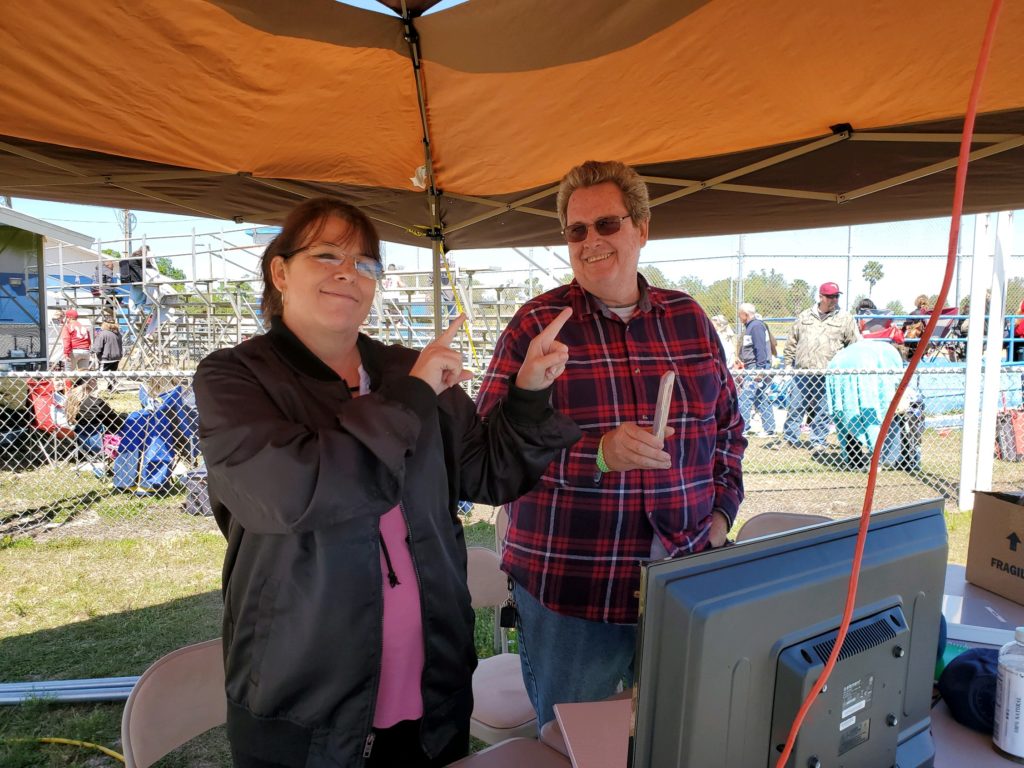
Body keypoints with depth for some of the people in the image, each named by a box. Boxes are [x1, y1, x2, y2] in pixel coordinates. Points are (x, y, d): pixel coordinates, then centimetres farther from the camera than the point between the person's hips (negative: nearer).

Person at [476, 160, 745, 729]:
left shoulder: (689, 318, 6)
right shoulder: (538, 324, -7)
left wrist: (721, 511, 5)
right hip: (569, 592, -3)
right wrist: (597, 454, -22)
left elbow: (728, 425, 16)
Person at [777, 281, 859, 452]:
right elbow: (791, 343, 17)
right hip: (801, 372, 2)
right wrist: (788, 364, 13)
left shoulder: (845, 318, 5)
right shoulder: (804, 316, 12)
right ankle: (789, 438, 14)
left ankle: (818, 442, 14)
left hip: (827, 375, -2)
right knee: (795, 407, 5)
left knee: (822, 410, 3)